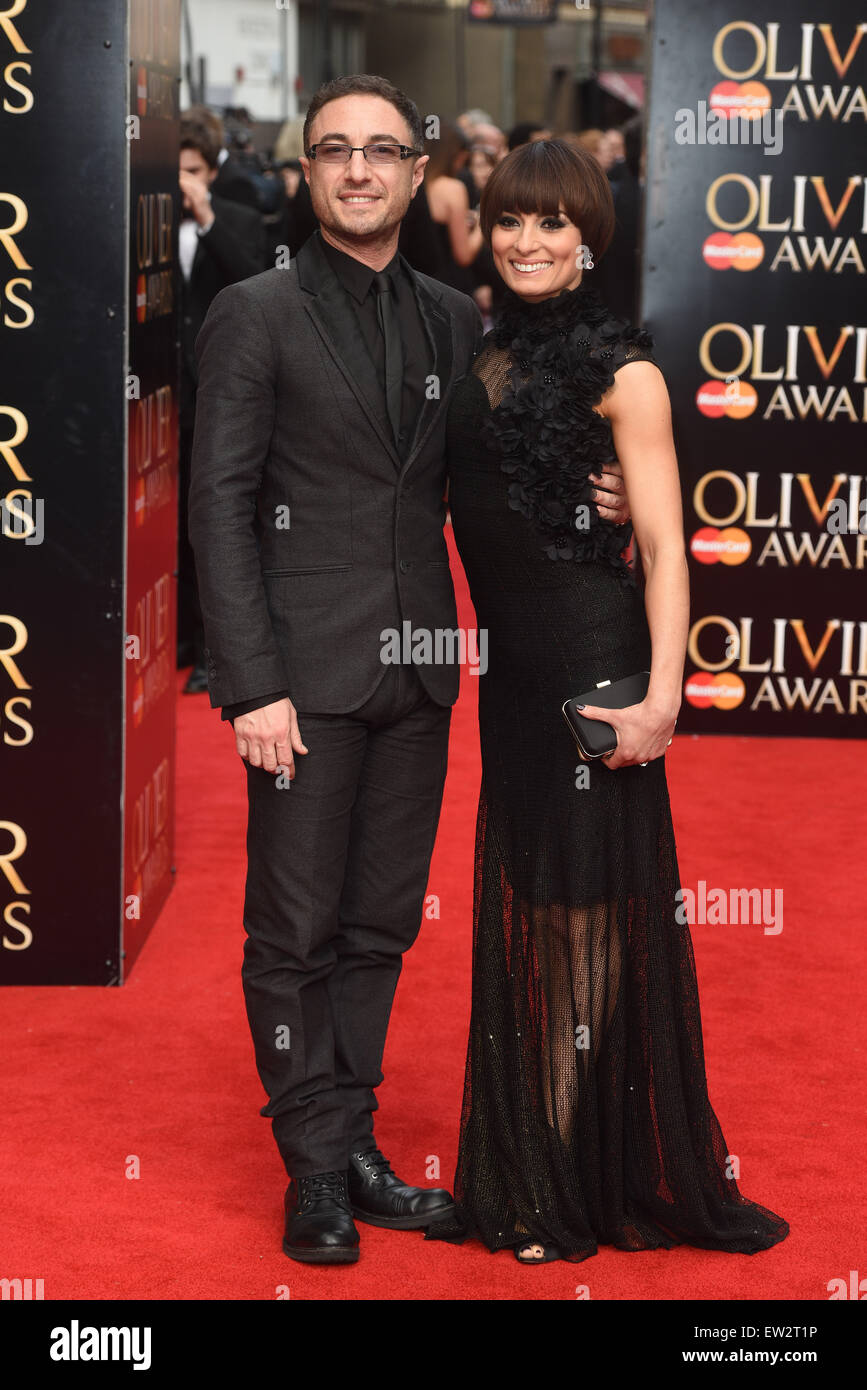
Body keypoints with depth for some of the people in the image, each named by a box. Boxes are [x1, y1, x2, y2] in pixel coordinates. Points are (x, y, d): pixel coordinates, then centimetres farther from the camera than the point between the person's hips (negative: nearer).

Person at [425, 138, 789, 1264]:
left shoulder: (618, 368, -8)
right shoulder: (484, 360, 11)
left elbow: (663, 545, -13)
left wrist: (661, 694, -21)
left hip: (593, 665, -7)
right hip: (510, 670, 7)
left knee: (586, 916, 1)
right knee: (522, 913, 13)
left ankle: (573, 1185, 13)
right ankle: (523, 1169, 26)